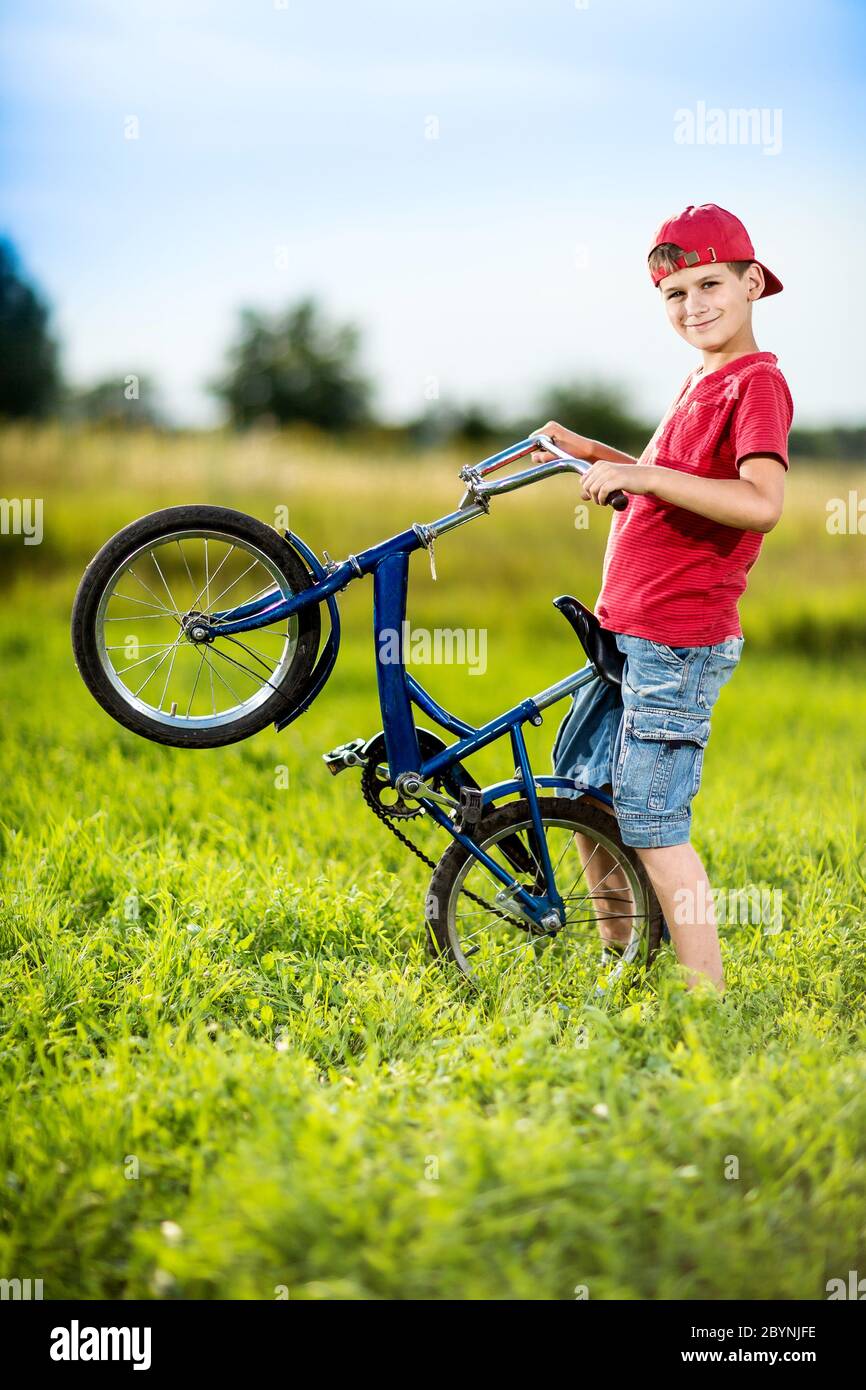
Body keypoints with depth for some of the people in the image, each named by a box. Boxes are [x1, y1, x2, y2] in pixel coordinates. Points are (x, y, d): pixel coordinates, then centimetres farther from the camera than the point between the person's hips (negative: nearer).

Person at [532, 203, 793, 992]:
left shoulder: (757, 382, -14)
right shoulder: (701, 382, 15)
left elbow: (761, 503, -30)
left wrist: (644, 477, -29)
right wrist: (593, 452, 22)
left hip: (680, 644, -10)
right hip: (630, 632, 10)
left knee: (651, 820, -9)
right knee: (582, 789, 18)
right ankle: (619, 965, 31)